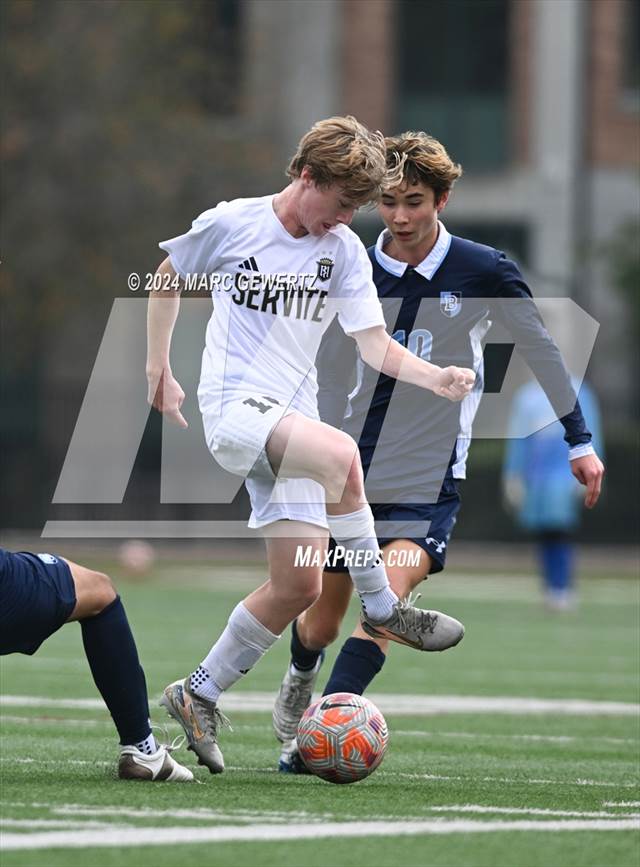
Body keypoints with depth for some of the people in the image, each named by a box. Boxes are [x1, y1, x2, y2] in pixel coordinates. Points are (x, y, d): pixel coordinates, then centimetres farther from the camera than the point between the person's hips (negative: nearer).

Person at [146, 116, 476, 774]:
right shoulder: (230, 224, -4)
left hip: (289, 422, 6)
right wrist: (158, 368, 14)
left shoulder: (344, 252, 5)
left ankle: (198, 696, 16)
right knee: (340, 454, -34)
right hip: (232, 406, -6)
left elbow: (374, 345, 1)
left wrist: (435, 378, -16)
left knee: (298, 585, 0)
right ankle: (381, 608, -21)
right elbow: (167, 278, 14)